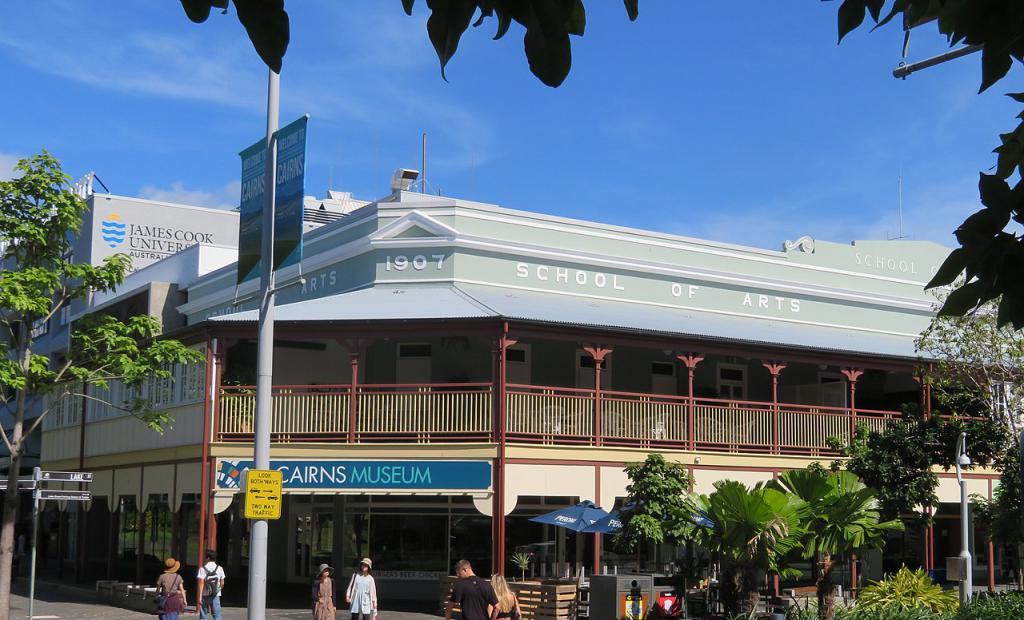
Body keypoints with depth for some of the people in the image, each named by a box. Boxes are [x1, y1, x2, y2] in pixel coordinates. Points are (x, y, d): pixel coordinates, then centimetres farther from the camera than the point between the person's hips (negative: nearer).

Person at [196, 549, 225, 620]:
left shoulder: (202, 569, -7)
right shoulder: (219, 569, 1)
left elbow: (200, 583, -14)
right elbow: (222, 583, 6)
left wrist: (199, 597, -16)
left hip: (205, 595, -1)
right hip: (215, 595, 1)